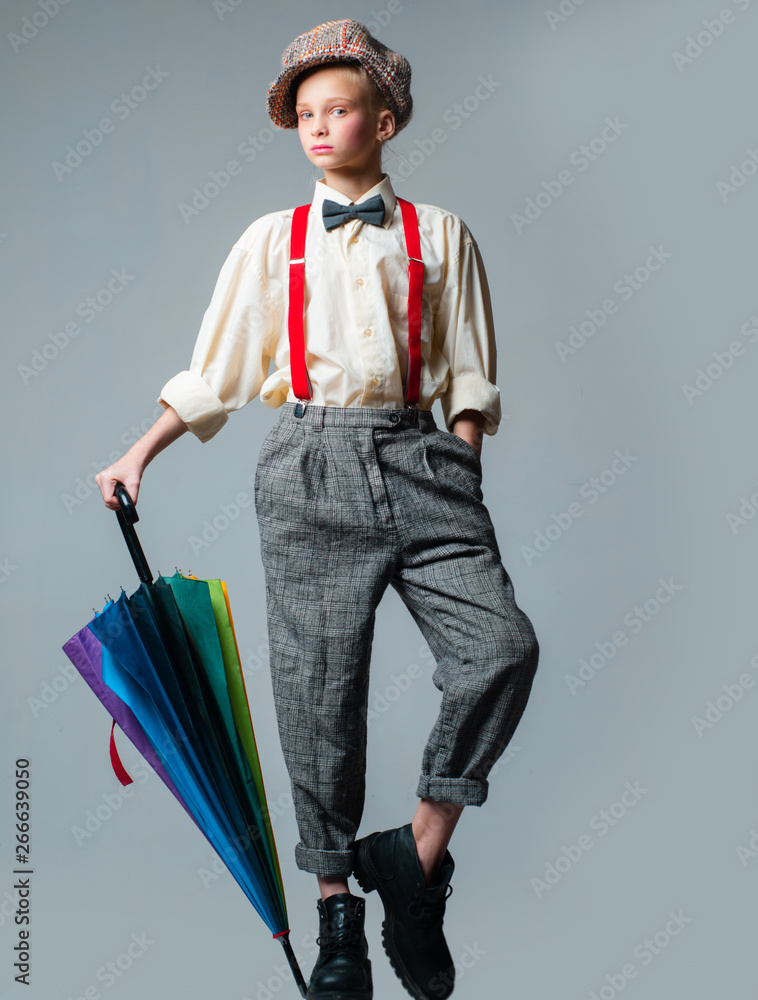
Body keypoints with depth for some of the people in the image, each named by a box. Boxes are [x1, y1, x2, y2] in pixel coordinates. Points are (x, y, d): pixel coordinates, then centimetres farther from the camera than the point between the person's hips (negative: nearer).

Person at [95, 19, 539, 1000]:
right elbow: (215, 372, 15)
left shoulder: (437, 235, 13)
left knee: (502, 645, -18)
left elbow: (467, 377, 12)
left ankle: (416, 854, 0)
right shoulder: (270, 240, 14)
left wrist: (462, 473, 1)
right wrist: (140, 454, 9)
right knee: (319, 684, -1)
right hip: (310, 465, 0)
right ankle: (336, 904, 16)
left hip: (415, 456, 1)